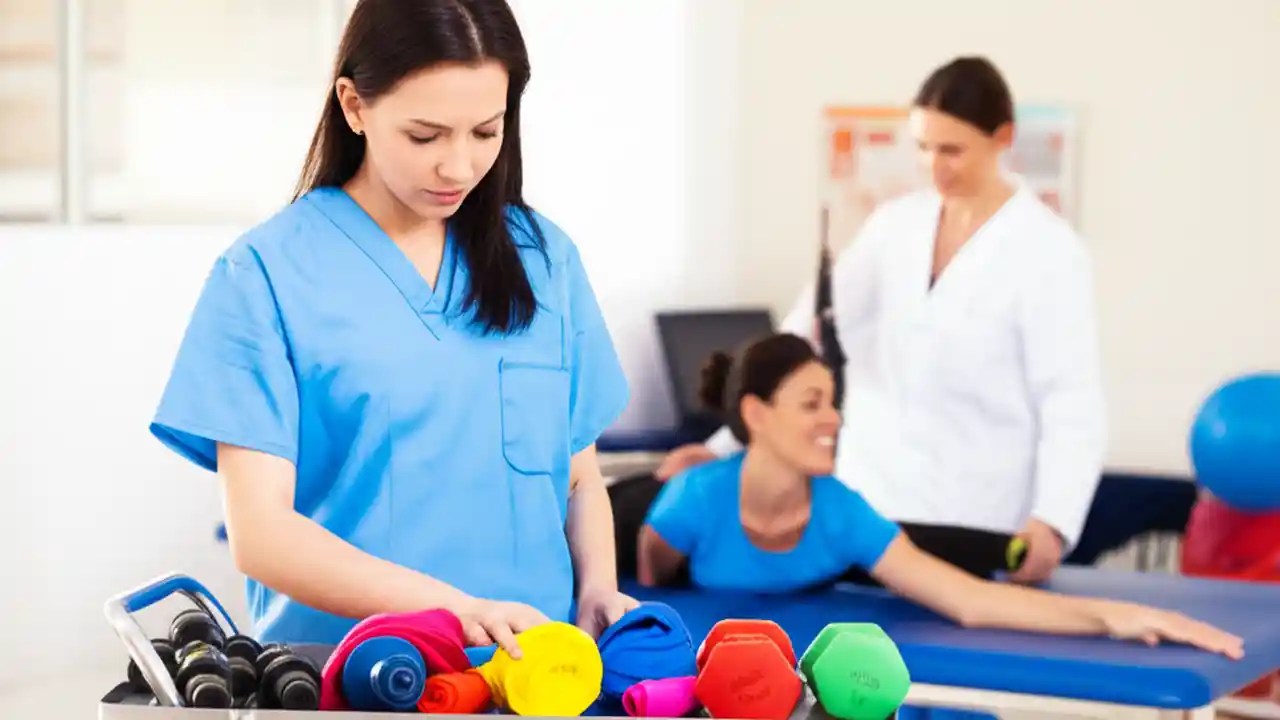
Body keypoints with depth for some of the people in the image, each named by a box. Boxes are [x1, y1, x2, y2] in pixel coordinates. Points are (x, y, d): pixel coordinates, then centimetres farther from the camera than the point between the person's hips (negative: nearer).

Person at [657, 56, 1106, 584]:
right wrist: (724, 444, -1)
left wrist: (1051, 524, -28)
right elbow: (809, 333, 8)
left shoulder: (1047, 249, -6)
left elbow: (1072, 402, -13)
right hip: (867, 511, 4)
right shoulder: (894, 224, 8)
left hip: (973, 530, -4)